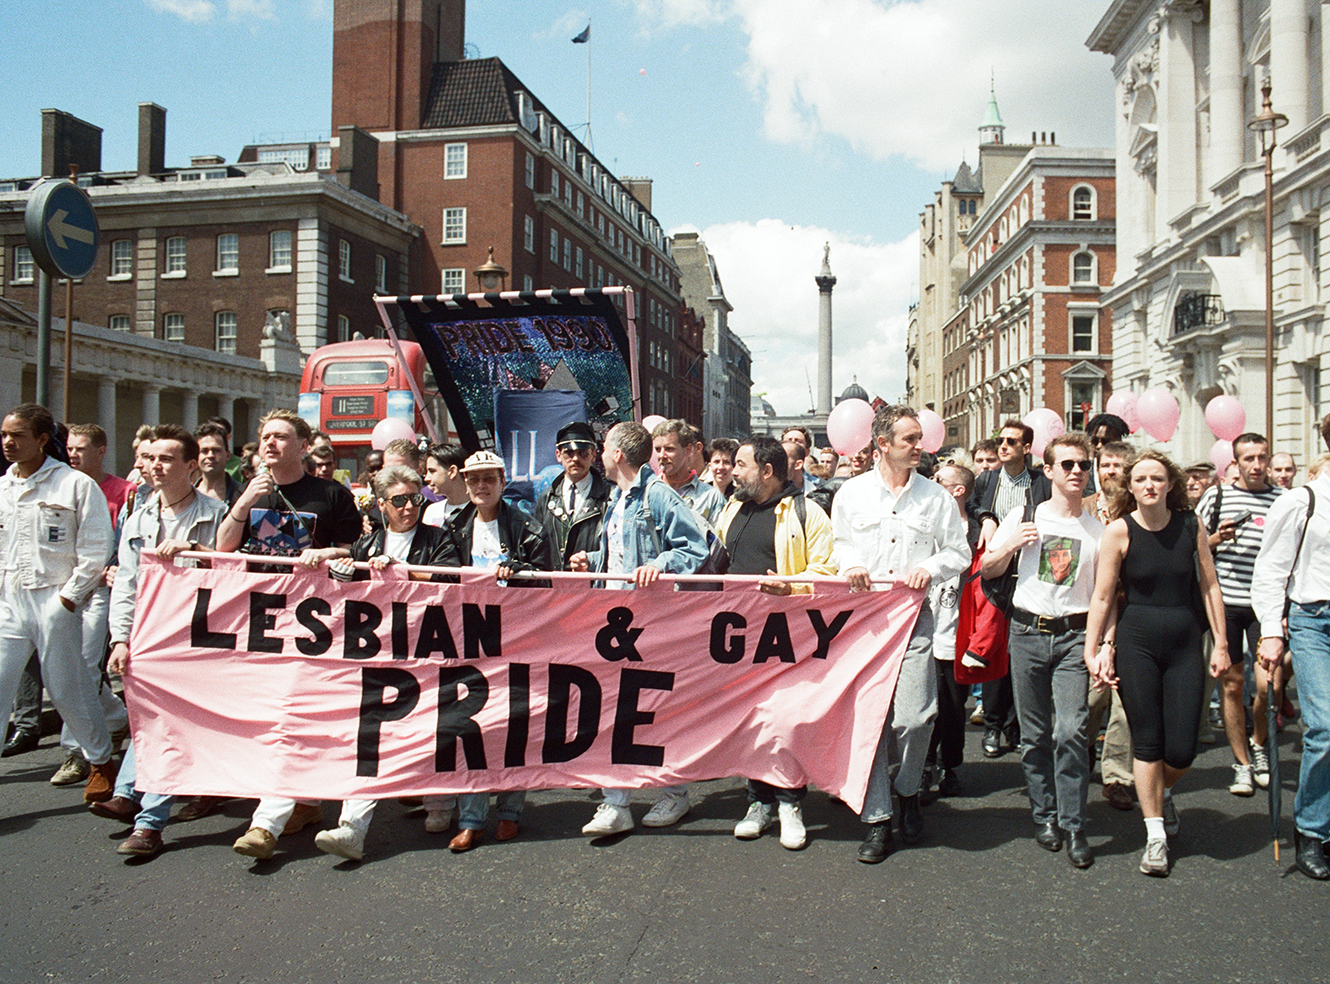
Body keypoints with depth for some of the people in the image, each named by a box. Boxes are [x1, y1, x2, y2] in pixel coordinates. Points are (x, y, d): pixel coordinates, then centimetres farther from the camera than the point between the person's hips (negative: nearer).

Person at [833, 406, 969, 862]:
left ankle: (908, 791, 20)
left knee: (914, 718, -11)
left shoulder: (935, 496, 8)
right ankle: (877, 819, 11)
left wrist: (931, 568, -7)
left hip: (914, 617, 0)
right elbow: (837, 543, 17)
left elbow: (960, 551, 11)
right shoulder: (852, 492, 9)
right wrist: (849, 565, -4)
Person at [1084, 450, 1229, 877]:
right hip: (1136, 642, -2)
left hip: (1184, 642, 2)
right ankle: (1155, 835, 18)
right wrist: (1093, 651, -5)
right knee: (1147, 742, 4)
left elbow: (1209, 586, 7)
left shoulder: (1191, 527, 0)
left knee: (1181, 751, 1)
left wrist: (1220, 643, 4)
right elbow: (1103, 596, -4)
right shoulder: (1119, 531, -7)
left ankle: (1164, 794, 36)